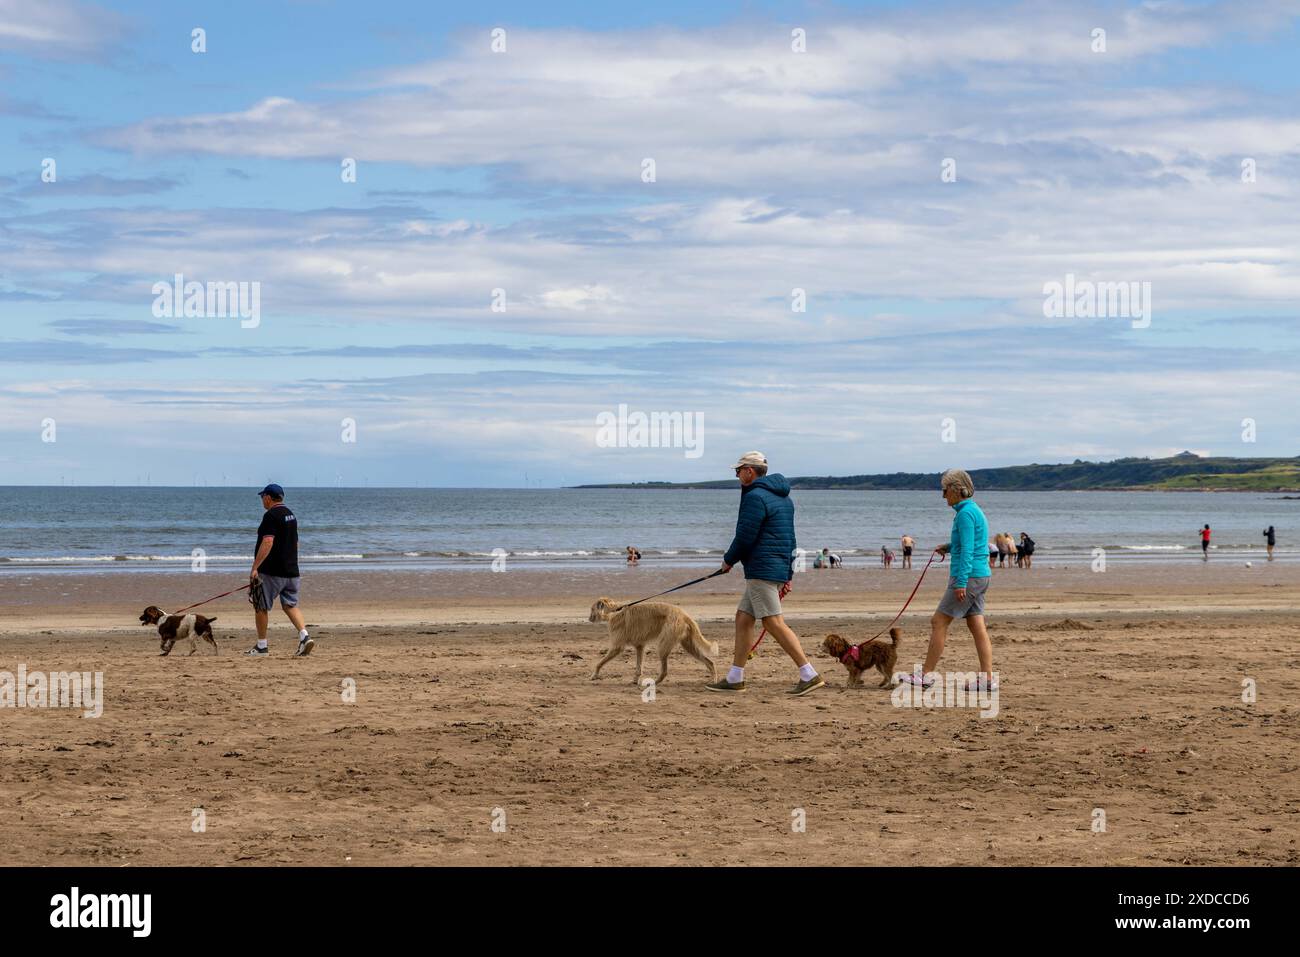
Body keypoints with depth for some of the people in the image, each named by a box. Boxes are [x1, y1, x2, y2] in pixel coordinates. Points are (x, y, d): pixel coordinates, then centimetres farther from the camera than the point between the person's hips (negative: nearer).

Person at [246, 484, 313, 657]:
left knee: (261, 606, 4)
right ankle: (304, 636, -12)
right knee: (290, 605, 9)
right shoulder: (290, 515, 15)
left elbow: (268, 542, -23)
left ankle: (261, 646, 9)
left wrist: (255, 567, -23)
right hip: (291, 571, 8)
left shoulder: (271, 516, -13)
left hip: (271, 571, -8)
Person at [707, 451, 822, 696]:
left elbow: (744, 537, -16)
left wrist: (728, 560, 1)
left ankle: (809, 675, -15)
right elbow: (790, 539, 21)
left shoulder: (755, 497, -13)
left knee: (774, 623, -11)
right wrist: (788, 573, 23)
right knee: (743, 618, 13)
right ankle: (735, 678, 15)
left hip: (761, 569, -10)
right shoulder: (783, 497, 18)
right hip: (778, 568, 10)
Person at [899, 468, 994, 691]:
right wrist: (950, 547, 20)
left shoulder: (966, 513, -15)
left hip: (968, 576, -10)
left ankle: (927, 676, -1)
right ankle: (987, 679, 2)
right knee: (977, 627, 6)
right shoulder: (974, 510, 16)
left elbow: (967, 550, -21)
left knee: (939, 622, -4)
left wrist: (961, 582, -24)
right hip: (980, 576, 10)